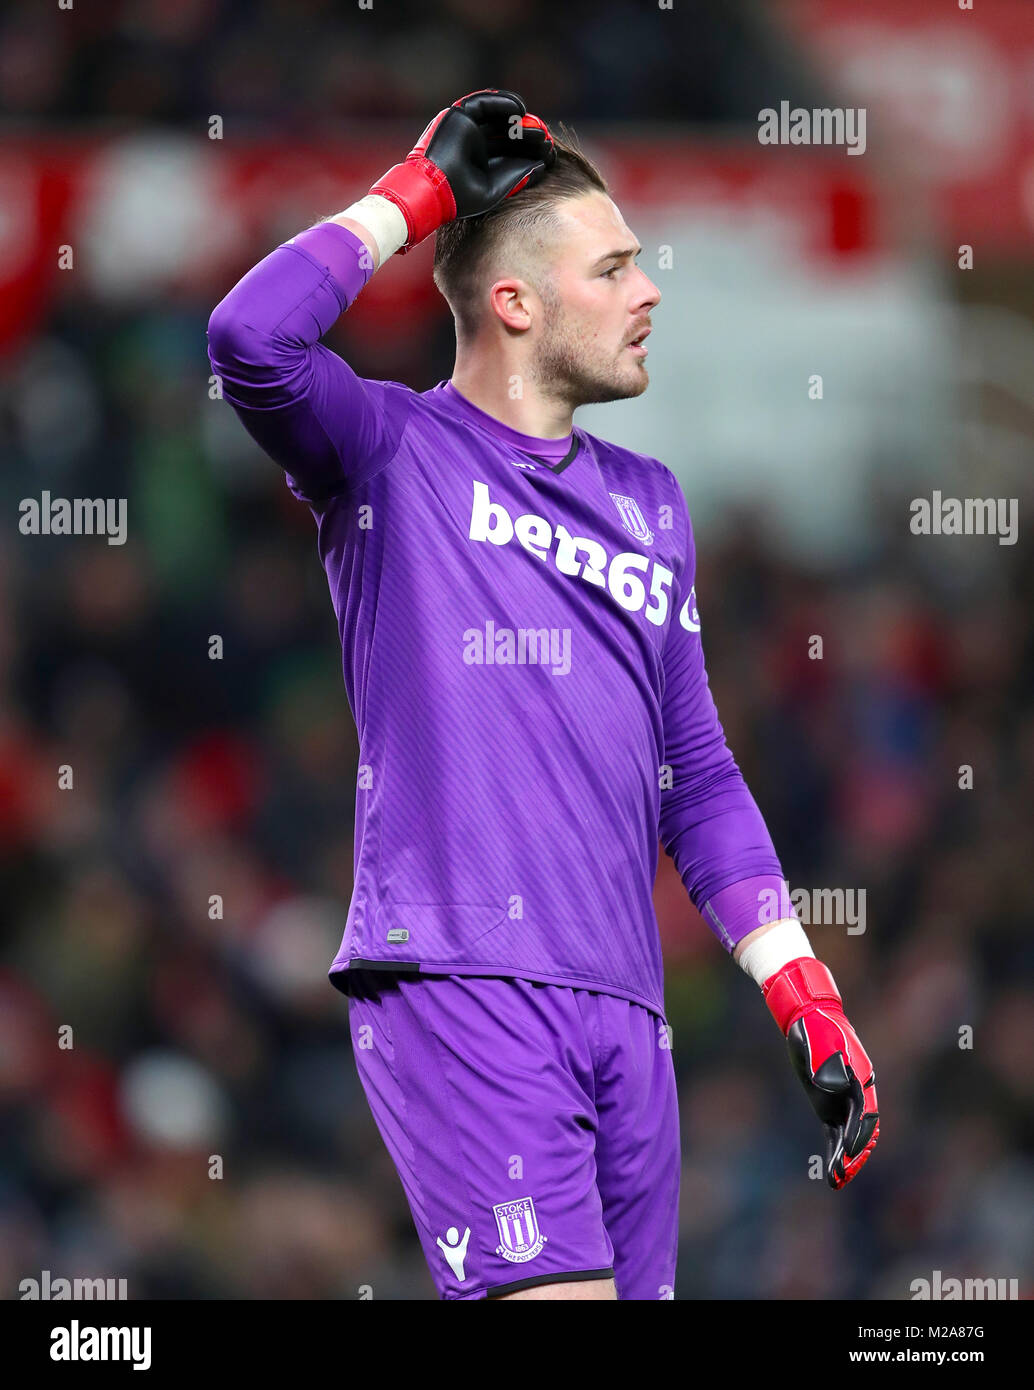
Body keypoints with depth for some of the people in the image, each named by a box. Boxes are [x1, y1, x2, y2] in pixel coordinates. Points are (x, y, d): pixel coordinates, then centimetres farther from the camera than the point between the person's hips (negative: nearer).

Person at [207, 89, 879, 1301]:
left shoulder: (649, 506, 21)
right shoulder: (392, 452, 3)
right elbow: (251, 338, -18)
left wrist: (805, 999, 14)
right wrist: (418, 192, -6)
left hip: (625, 1012, 6)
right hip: (457, 986, -6)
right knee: (555, 1291, -20)